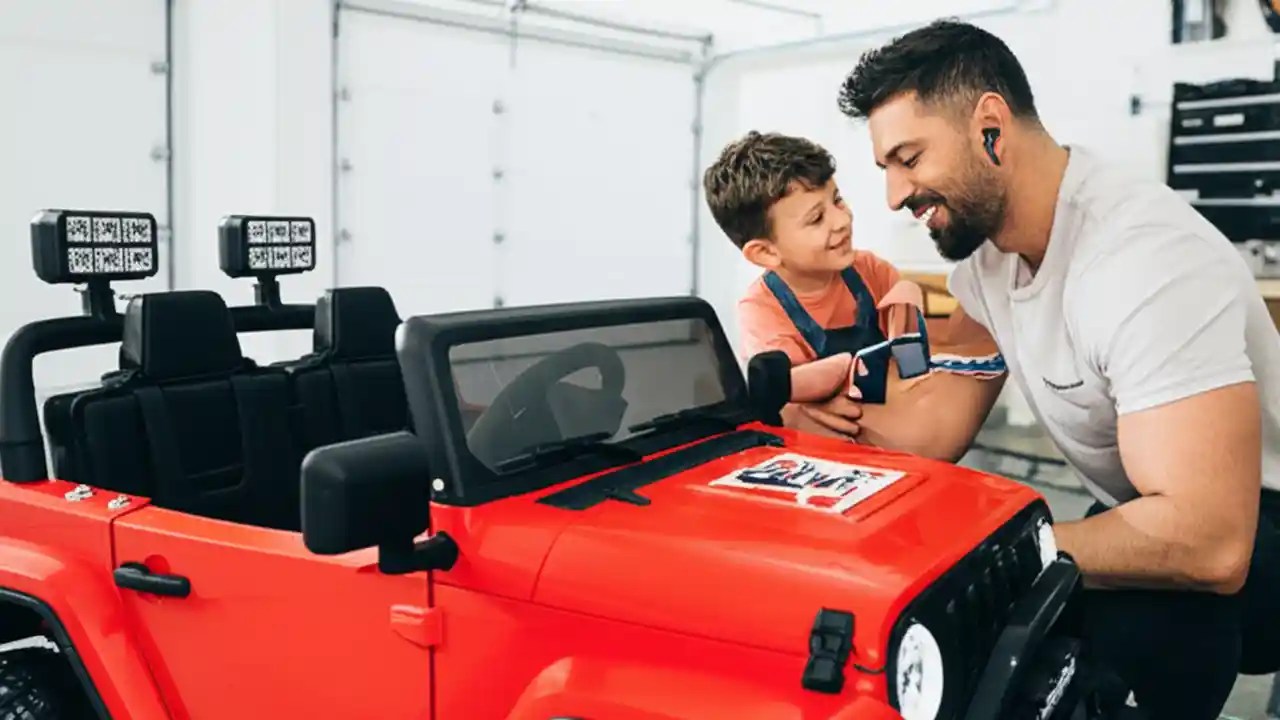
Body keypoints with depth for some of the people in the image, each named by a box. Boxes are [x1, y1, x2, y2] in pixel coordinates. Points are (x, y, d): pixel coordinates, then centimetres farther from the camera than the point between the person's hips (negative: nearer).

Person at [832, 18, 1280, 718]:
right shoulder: (980, 252, -3)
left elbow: (1208, 544, -39)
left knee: (1131, 602, -37)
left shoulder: (1146, 259, -31)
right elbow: (930, 434, -4)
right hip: (1150, 522, 8)